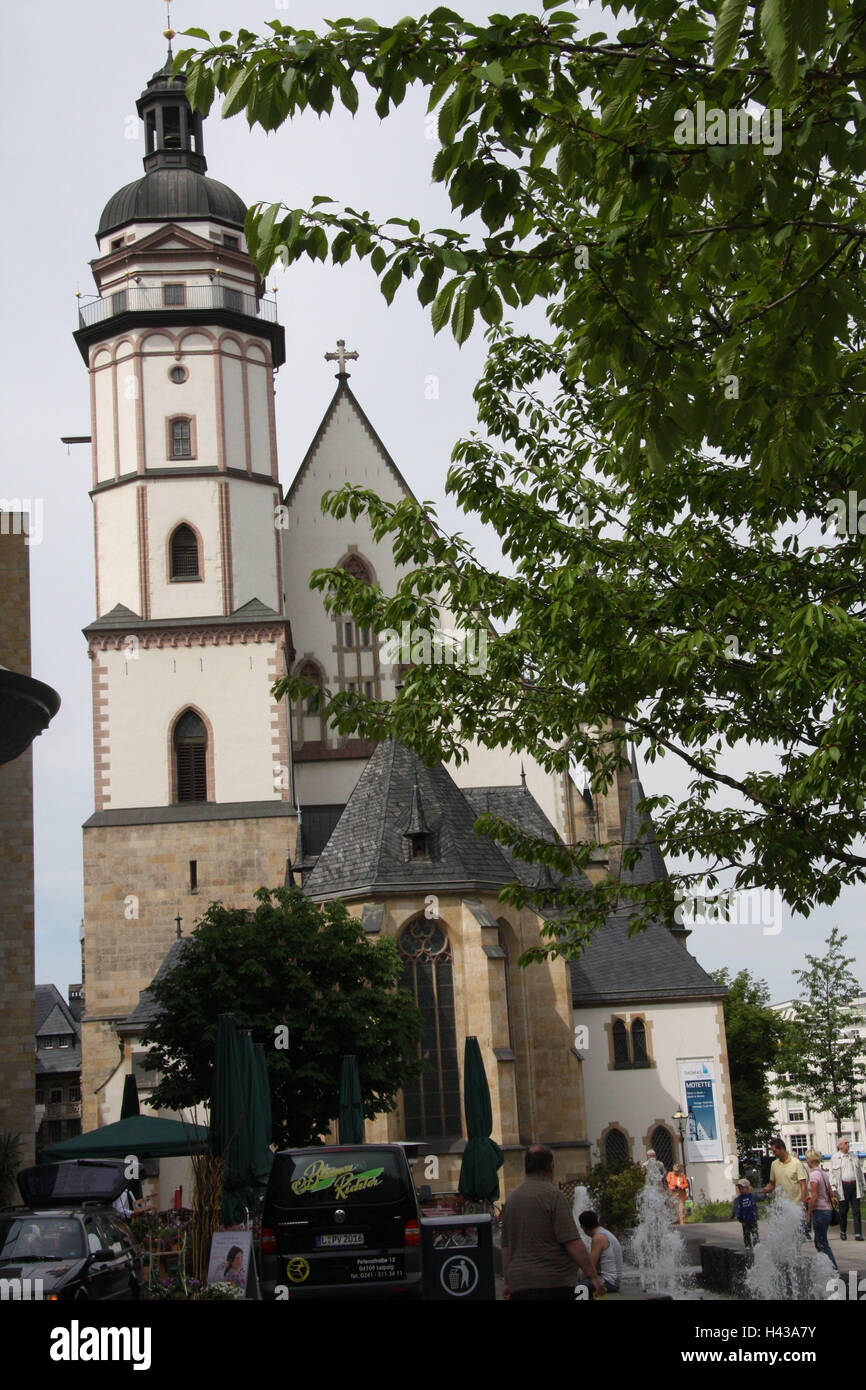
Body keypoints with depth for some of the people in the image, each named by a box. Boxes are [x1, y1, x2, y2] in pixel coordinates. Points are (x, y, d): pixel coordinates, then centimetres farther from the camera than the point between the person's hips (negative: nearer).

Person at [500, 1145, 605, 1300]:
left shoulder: (511, 1198, 12)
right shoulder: (554, 1196, -9)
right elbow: (573, 1242, -14)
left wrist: (508, 1282, 25)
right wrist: (593, 1277, -10)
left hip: (519, 1285, 6)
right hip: (553, 1284, -6)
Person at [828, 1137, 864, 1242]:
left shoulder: (853, 1157, 14)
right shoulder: (835, 1158, 4)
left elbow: (859, 1172, 18)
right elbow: (832, 1174, 2)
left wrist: (861, 1186, 13)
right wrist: (833, 1188, -6)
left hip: (854, 1185, 2)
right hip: (843, 1187, -2)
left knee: (856, 1211, -3)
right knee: (843, 1211, 5)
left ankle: (858, 1233, -3)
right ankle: (843, 1232, 20)